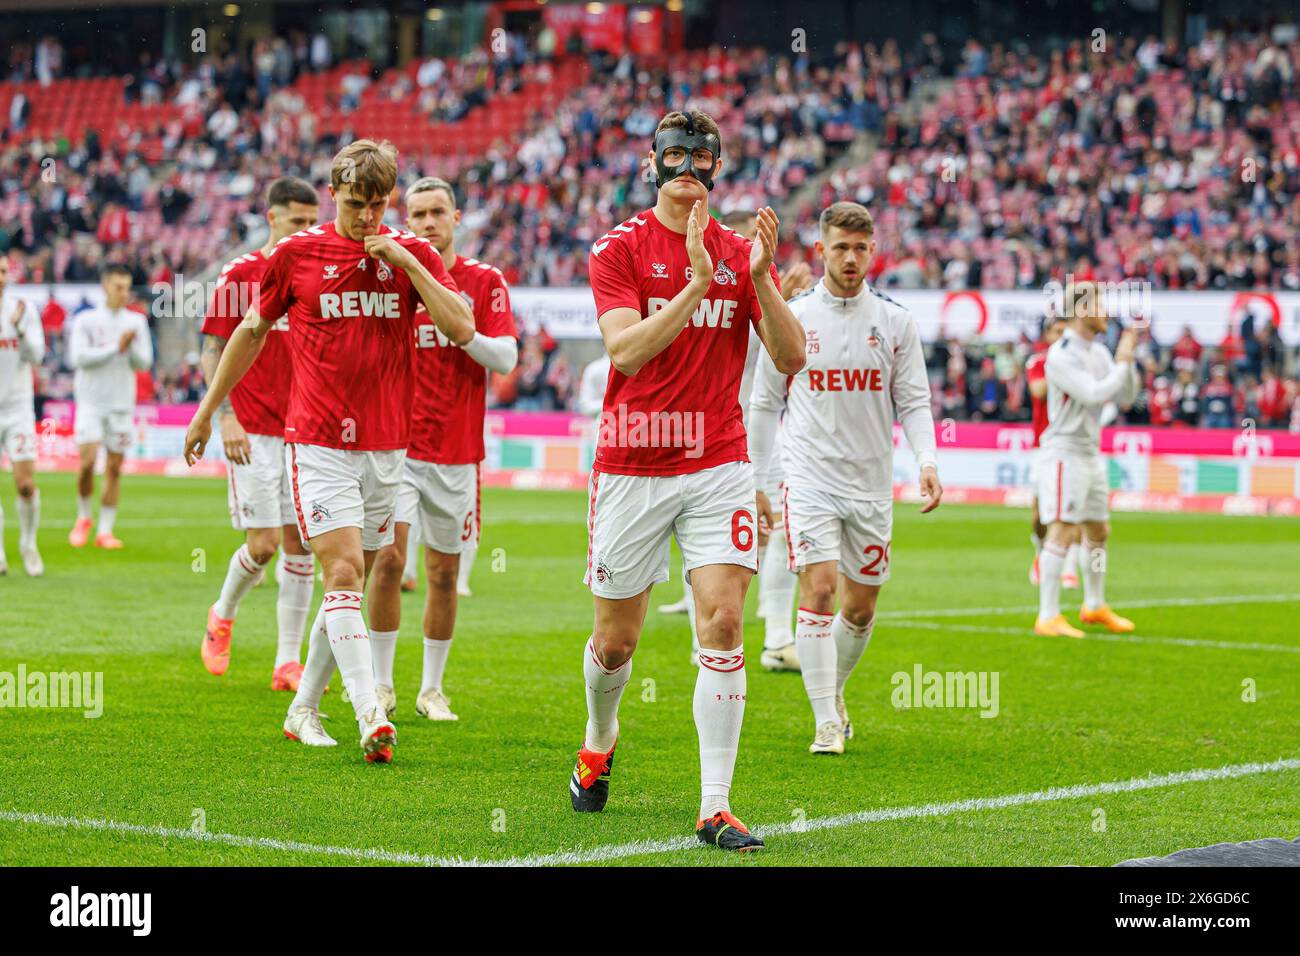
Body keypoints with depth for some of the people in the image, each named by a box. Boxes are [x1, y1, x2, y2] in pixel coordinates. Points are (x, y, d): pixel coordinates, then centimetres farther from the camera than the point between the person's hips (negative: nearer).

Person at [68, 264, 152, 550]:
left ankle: (104, 530, 7)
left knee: (114, 468, 1)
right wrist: (115, 348, -14)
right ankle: (83, 518, 9)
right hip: (91, 403, -3)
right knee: (87, 461, -14)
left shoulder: (136, 321, 7)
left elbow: (144, 363, 2)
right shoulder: (85, 320, 0)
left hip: (122, 404, 3)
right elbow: (78, 357, -11)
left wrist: (131, 346, -17)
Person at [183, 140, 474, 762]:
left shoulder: (412, 254, 4)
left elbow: (461, 329, -7)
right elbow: (252, 330, 14)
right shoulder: (295, 254, 0)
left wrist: (405, 261, -14)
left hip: (385, 446, 3)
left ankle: (304, 710, 24)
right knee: (343, 572, -16)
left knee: (348, 584, 9)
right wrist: (208, 409, 18)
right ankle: (370, 717, -23)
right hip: (316, 442, -3)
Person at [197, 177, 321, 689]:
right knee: (263, 543, -8)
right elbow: (213, 351, -4)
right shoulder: (239, 275, -4)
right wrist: (226, 417, -14)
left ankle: (287, 664, 6)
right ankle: (222, 616, 22)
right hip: (253, 432, -4)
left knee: (300, 542, 1)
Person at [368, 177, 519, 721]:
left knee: (444, 573, 7)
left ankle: (431, 690, 19)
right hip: (398, 445, -1)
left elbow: (505, 359, -6)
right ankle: (381, 684, -3)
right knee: (389, 557, -15)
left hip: (457, 451, 1)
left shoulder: (485, 282, 3)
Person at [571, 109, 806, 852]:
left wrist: (761, 279, -15)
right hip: (632, 464, -1)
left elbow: (791, 357, -1)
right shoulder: (619, 248, -1)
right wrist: (697, 284, -24)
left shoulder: (742, 254, 8)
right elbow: (625, 350, -15)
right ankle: (600, 742, 42)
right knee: (616, 640, 9)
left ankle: (717, 808, -11)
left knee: (723, 624, -13)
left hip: (719, 464, 1)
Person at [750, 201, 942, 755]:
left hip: (871, 484, 2)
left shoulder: (895, 322, 3)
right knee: (819, 587, -16)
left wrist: (927, 462, -12)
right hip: (809, 479, -2)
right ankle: (826, 723, -13)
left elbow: (914, 402, 5)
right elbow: (765, 404, 8)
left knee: (861, 606, 8)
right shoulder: (791, 318, 0)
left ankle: (833, 688, 36)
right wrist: (755, 482, 6)